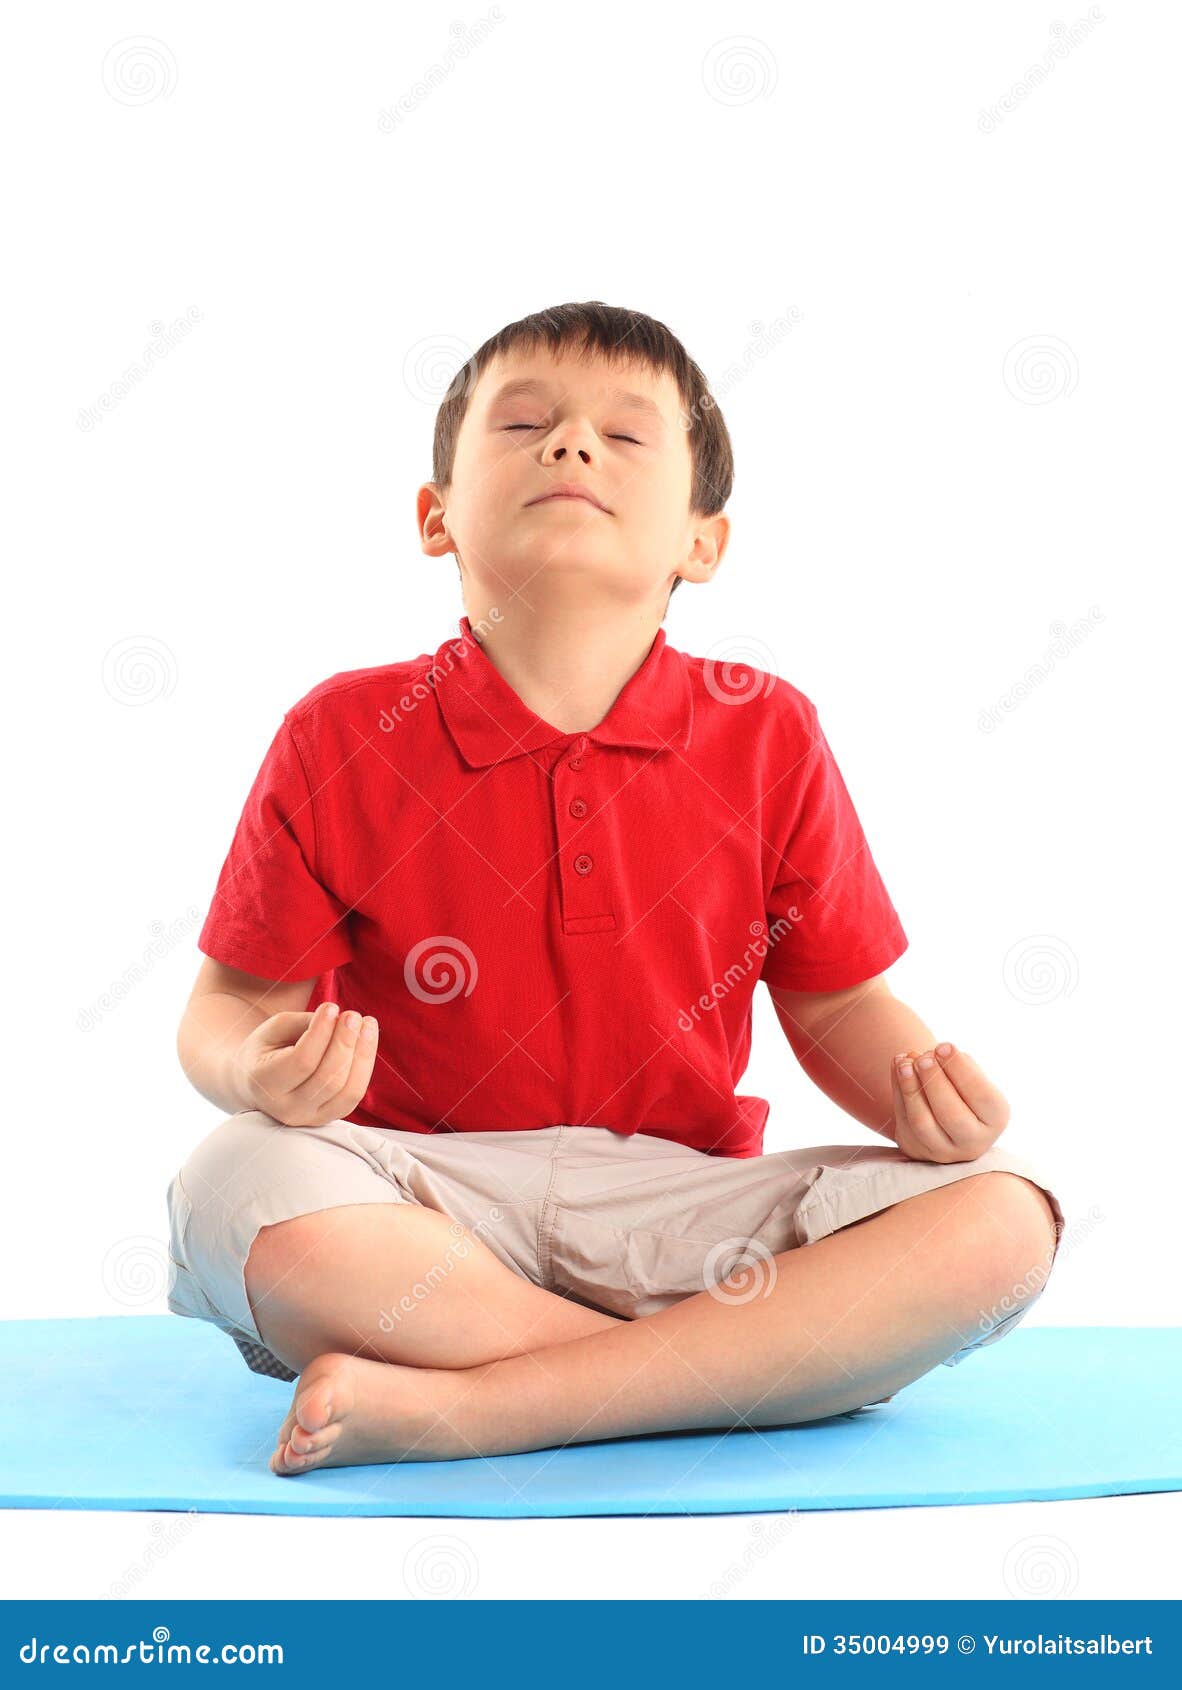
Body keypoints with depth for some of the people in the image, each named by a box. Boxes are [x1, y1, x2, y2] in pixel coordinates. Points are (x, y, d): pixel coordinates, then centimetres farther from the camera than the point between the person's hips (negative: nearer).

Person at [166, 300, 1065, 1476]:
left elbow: (835, 1003, 7)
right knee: (239, 1190, -34)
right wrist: (261, 1070, -22)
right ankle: (752, 1376, -21)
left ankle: (453, 1407, -25)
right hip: (426, 1213, -1)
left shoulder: (767, 739, 1)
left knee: (1000, 1224, -22)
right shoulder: (342, 741, -2)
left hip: (679, 1204, 2)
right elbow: (231, 1005, 1)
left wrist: (922, 1094, -14)